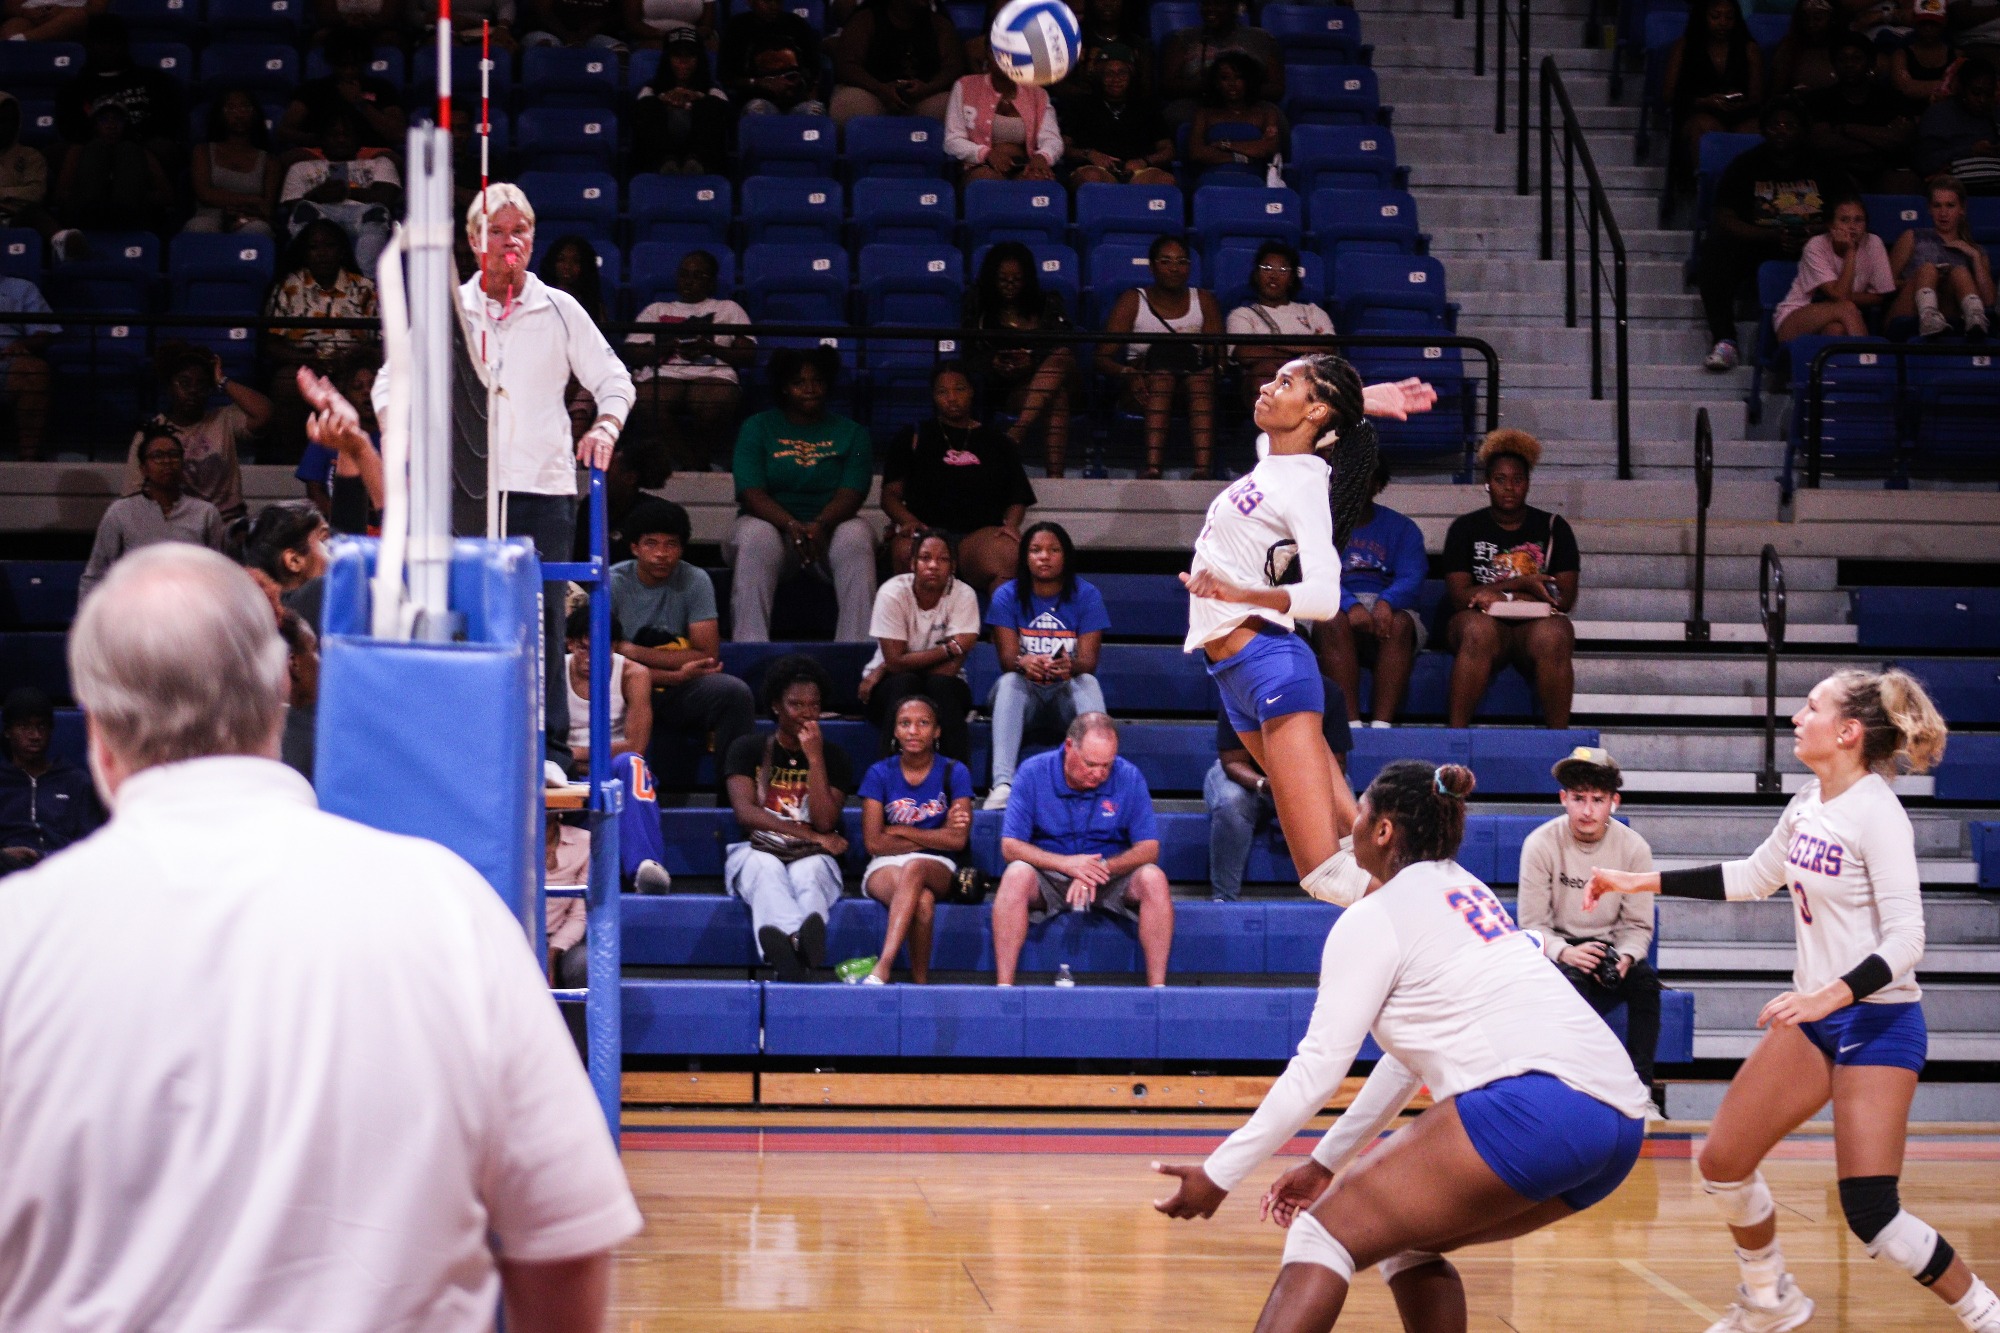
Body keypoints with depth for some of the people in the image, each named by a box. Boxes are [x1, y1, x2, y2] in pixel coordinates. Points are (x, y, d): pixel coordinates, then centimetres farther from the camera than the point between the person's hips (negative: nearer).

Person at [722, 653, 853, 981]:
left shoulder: (832, 757, 14)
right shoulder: (748, 750, 13)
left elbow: (825, 822, -1)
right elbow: (745, 813, -2)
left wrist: (814, 757, -5)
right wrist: (812, 836, -8)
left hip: (811, 858, 0)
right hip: (755, 851, 0)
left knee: (810, 871, -38)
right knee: (766, 869, -39)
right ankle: (798, 940, -75)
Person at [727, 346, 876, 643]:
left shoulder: (850, 433, 12)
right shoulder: (757, 428, 10)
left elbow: (852, 493, -3)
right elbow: (751, 492, -4)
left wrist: (819, 525, -25)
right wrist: (792, 526, -23)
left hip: (831, 526, 1)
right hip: (772, 523, -1)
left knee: (856, 538, -33)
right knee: (755, 540, -35)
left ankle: (856, 646, -40)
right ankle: (749, 644, -45)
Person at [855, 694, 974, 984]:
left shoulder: (954, 773, 4)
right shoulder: (880, 774, 5)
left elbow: (957, 840, -6)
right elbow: (873, 842, -4)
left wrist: (900, 831, -6)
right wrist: (934, 838, -5)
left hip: (937, 867, 0)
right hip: (885, 867, 0)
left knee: (914, 868, -40)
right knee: (922, 902, -38)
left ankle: (882, 968, -53)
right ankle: (920, 982, -38)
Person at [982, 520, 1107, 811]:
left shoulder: (1086, 595, -3)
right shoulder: (1007, 596, -2)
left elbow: (1089, 661, -11)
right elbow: (1007, 657, -12)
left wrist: (1070, 666, -37)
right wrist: (1024, 663, -38)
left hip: (1069, 690, 0)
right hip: (1025, 692, 0)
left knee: (1088, 682, -32)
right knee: (1010, 681, -34)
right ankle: (1002, 784, -52)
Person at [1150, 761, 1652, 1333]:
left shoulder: (1374, 918, 3)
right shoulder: (1464, 890, 27)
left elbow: (1317, 1069, 0)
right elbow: (1408, 1058, 32)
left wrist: (1217, 1175, 6)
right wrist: (1325, 1162, 35)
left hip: (1531, 1107, -8)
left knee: (1323, 1235, -4)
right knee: (1407, 1239, 25)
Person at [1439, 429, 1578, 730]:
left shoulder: (1552, 527, 12)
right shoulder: (1466, 528, 10)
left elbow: (1565, 598, 1)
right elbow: (1459, 596, -3)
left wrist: (1500, 596, -8)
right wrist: (1522, 584, -8)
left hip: (1534, 623, 1)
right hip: (1485, 621, -1)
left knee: (1554, 635, -35)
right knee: (1479, 630, -37)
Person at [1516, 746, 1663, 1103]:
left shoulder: (1634, 848, -6)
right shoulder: (1541, 844, -11)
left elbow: (1638, 925, -3)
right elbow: (1533, 925, -11)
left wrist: (1625, 957, -26)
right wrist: (1565, 953, -32)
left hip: (1610, 949, 2)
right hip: (1556, 951, -2)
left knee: (1645, 979, -29)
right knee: (1574, 982, -35)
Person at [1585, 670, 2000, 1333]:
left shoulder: (1876, 813, -19)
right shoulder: (1808, 803, 5)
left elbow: (1906, 939, -24)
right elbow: (1753, 877, 22)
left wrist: (1832, 995, -36)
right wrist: (1642, 882, 21)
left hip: (1877, 1020, -8)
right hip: (1812, 1017, 8)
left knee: (1869, 1212, -15)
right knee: (1722, 1164, 6)